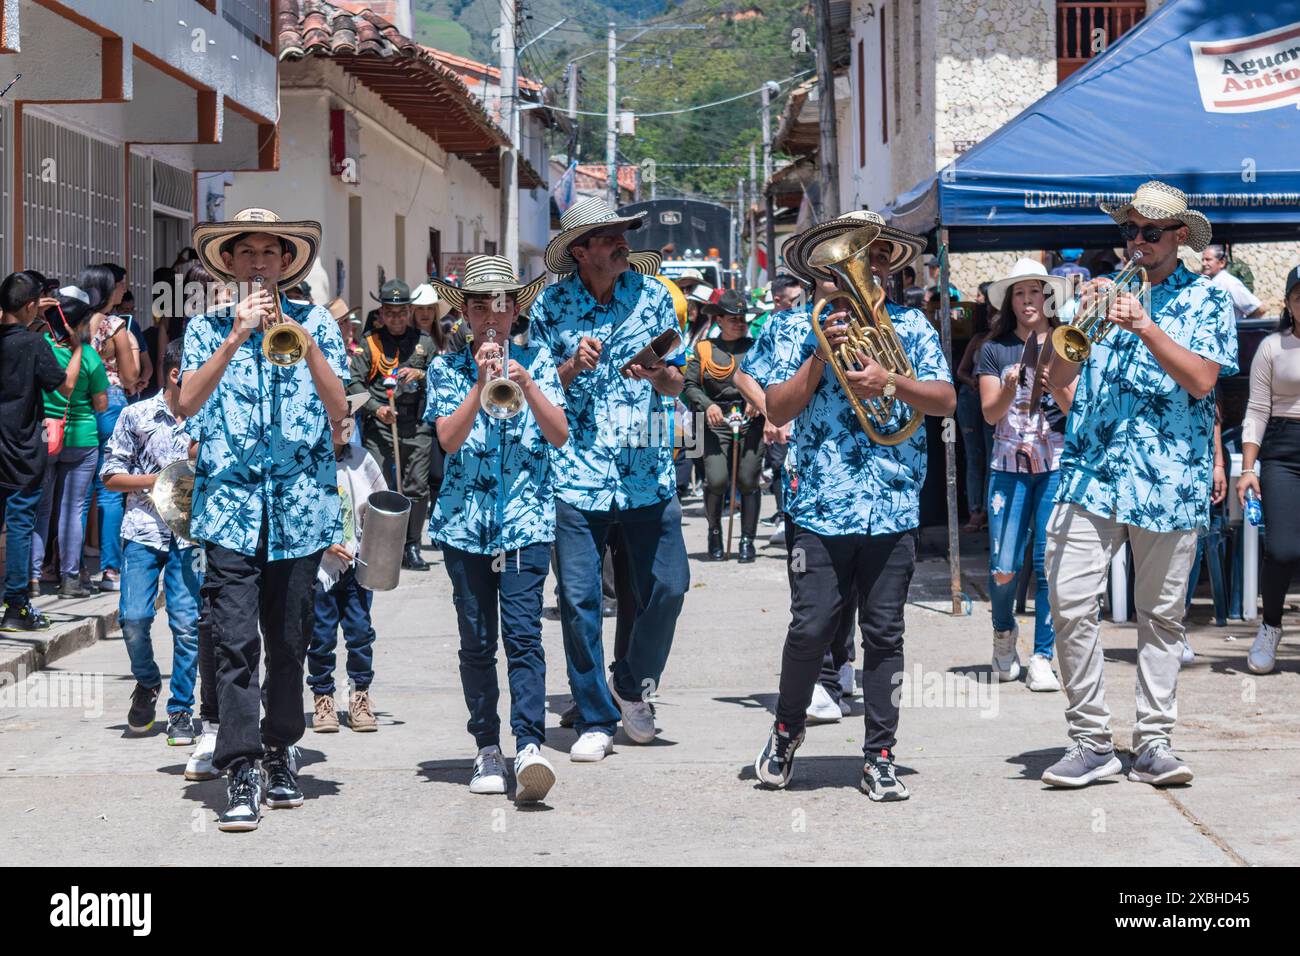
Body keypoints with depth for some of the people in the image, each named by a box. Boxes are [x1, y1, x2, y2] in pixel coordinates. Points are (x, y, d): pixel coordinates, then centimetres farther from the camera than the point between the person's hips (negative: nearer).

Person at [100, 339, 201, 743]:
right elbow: (110, 477, 5)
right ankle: (147, 683, 17)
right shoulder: (136, 416, 4)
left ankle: (181, 710, 5)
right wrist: (158, 479, -7)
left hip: (191, 533, 1)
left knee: (188, 623, -8)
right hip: (144, 530, -1)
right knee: (134, 618, -12)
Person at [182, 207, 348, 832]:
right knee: (235, 641, -10)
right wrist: (236, 339, -15)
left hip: (300, 506, 1)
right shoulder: (208, 328, 10)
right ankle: (239, 773, -10)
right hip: (231, 505, -1)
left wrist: (308, 349, -12)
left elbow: (338, 412, 2)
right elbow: (188, 404, -6)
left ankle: (278, 756, 20)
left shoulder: (316, 323, 10)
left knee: (289, 640, 6)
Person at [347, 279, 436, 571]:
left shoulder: (423, 342, 14)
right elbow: (355, 383, 0)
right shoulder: (369, 343, 7)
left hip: (417, 426, 2)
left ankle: (412, 547, 11)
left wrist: (421, 375, -6)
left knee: (417, 487, 1)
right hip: (379, 426, -2)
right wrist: (375, 408, -15)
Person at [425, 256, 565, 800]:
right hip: (465, 520, 1)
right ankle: (487, 749, 14)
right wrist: (481, 383, -16)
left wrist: (526, 383, -14)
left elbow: (560, 435, -1)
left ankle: (529, 747, -21)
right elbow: (449, 439, -6)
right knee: (477, 639, 5)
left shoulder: (536, 359, 7)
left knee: (522, 631, -13)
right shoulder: (447, 368, 7)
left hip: (527, 516, -1)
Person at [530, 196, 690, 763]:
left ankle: (632, 684, 24)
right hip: (576, 475, -1)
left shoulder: (652, 296, 6)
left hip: (647, 471, 1)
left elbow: (676, 385, 8)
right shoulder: (551, 305, 2)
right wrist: (574, 365, -12)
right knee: (579, 599, -3)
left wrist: (658, 374, -15)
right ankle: (594, 720, 10)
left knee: (668, 588, -2)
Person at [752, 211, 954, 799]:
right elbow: (778, 410, 0)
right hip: (820, 507, -1)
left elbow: (946, 400, 2)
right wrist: (822, 356, -10)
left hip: (893, 507, 1)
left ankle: (879, 758, 8)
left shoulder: (911, 325, 12)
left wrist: (890, 381, -14)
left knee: (884, 634, 2)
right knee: (811, 629, -5)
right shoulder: (802, 328, 8)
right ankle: (787, 728, 20)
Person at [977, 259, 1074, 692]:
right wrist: (1010, 387, -17)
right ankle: (1004, 631, 24)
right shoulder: (995, 350, 7)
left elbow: (1077, 408, 1)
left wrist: (1055, 384, -17)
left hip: (1056, 464, 0)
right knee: (1004, 568, -6)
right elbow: (990, 413, 2)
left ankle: (1042, 658, 4)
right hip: (1009, 464, 0)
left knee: (1049, 563, -5)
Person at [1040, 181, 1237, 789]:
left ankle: (1154, 743, 11)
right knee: (1070, 605, -9)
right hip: (1090, 473, 2)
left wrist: (1145, 328, -15)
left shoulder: (1205, 300, 7)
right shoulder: (1104, 290, 15)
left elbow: (1202, 380, -7)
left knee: (1161, 616, 4)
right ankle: (1090, 742, -1)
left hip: (1168, 481, -2)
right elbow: (1060, 377, 10)